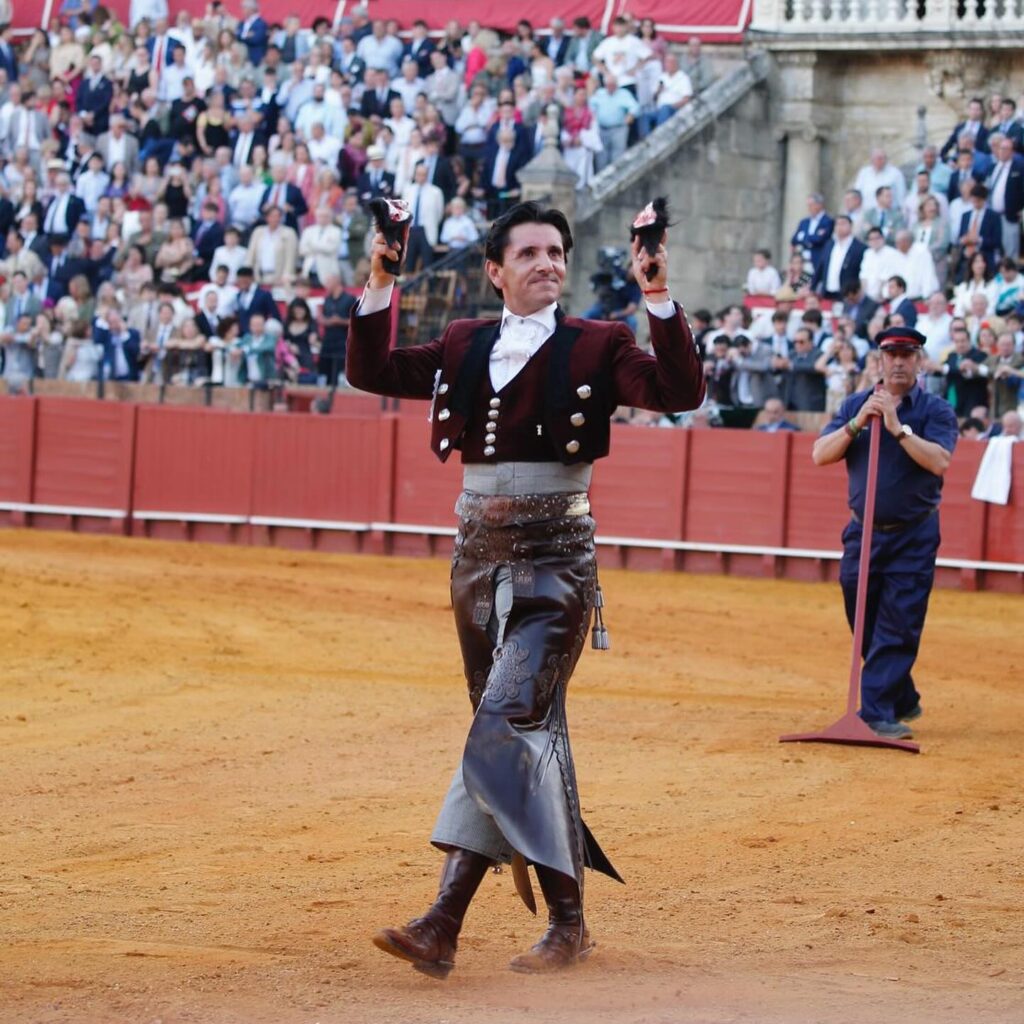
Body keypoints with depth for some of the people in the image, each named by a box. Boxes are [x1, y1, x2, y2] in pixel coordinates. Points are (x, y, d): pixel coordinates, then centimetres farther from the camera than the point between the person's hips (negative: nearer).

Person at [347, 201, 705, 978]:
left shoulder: (595, 346, -1)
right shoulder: (465, 347, 11)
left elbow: (681, 391, -13)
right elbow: (372, 372, 10)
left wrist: (659, 299, -23)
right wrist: (379, 286, -1)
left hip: (556, 561, -6)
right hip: (479, 556, 6)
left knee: (507, 725, -17)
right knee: (533, 738, 10)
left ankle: (444, 926, -21)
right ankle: (567, 920, 18)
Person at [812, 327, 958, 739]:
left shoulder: (936, 410, -3)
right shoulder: (855, 405, 7)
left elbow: (939, 461, -18)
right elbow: (820, 455, -2)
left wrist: (898, 427, -23)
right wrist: (859, 422, -15)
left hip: (914, 537, -4)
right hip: (863, 532, 4)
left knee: (898, 625, -10)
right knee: (864, 623, 10)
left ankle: (877, 712, -13)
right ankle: (902, 701, 26)